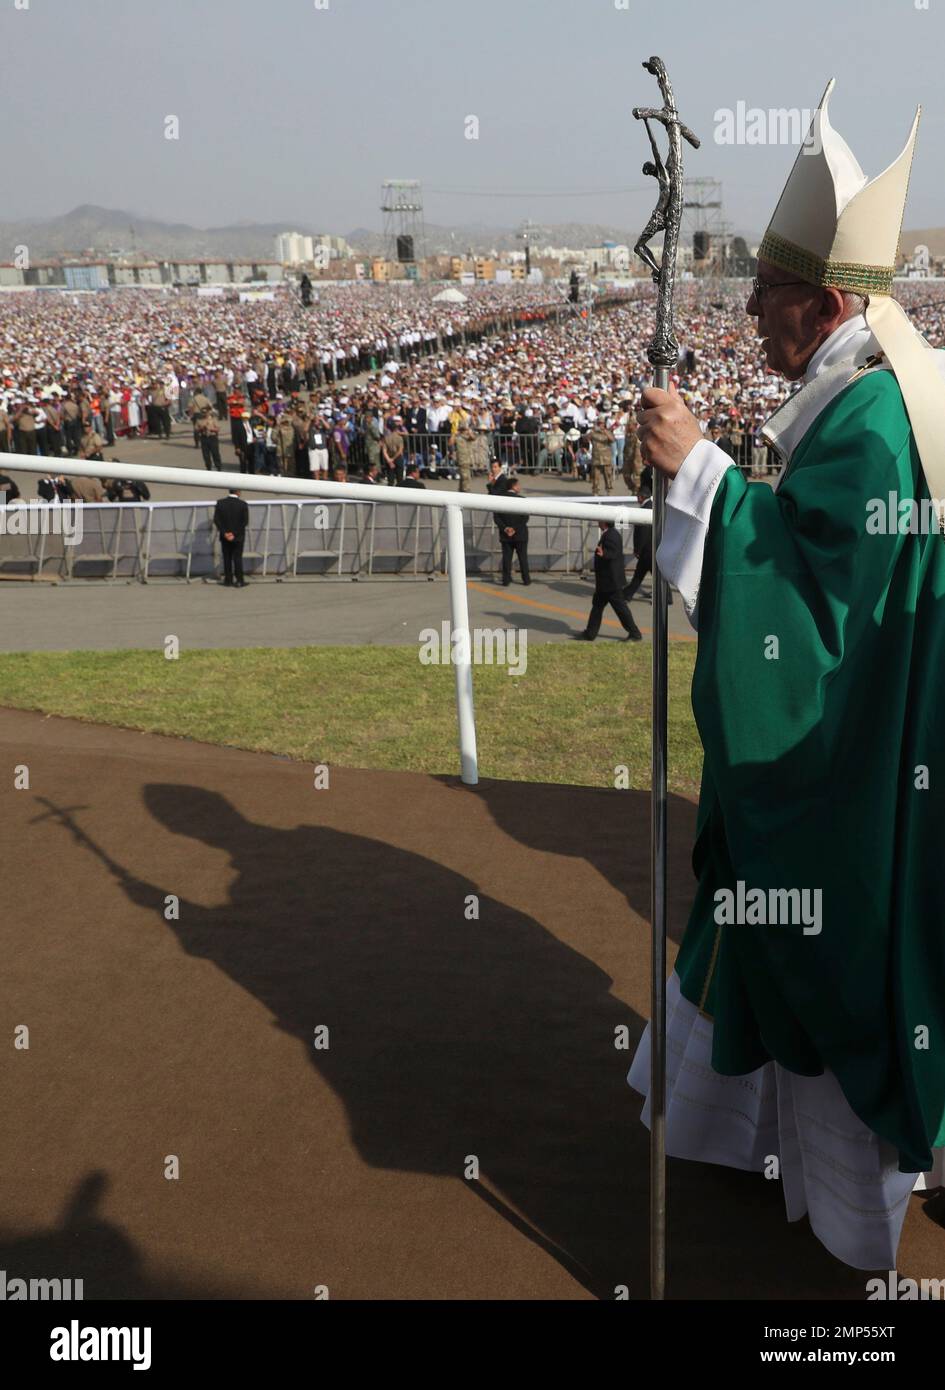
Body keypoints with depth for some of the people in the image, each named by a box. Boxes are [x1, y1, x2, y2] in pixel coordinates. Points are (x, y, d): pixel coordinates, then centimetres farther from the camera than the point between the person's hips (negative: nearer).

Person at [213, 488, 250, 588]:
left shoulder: (220, 503, -5)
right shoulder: (243, 504, -10)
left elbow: (216, 520, -8)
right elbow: (245, 521, -12)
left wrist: (224, 533, -10)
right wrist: (234, 533, -11)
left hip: (225, 536, 1)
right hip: (238, 537, -1)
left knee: (227, 558, 10)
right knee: (237, 558, 6)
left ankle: (228, 581, 12)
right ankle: (239, 581, 4)